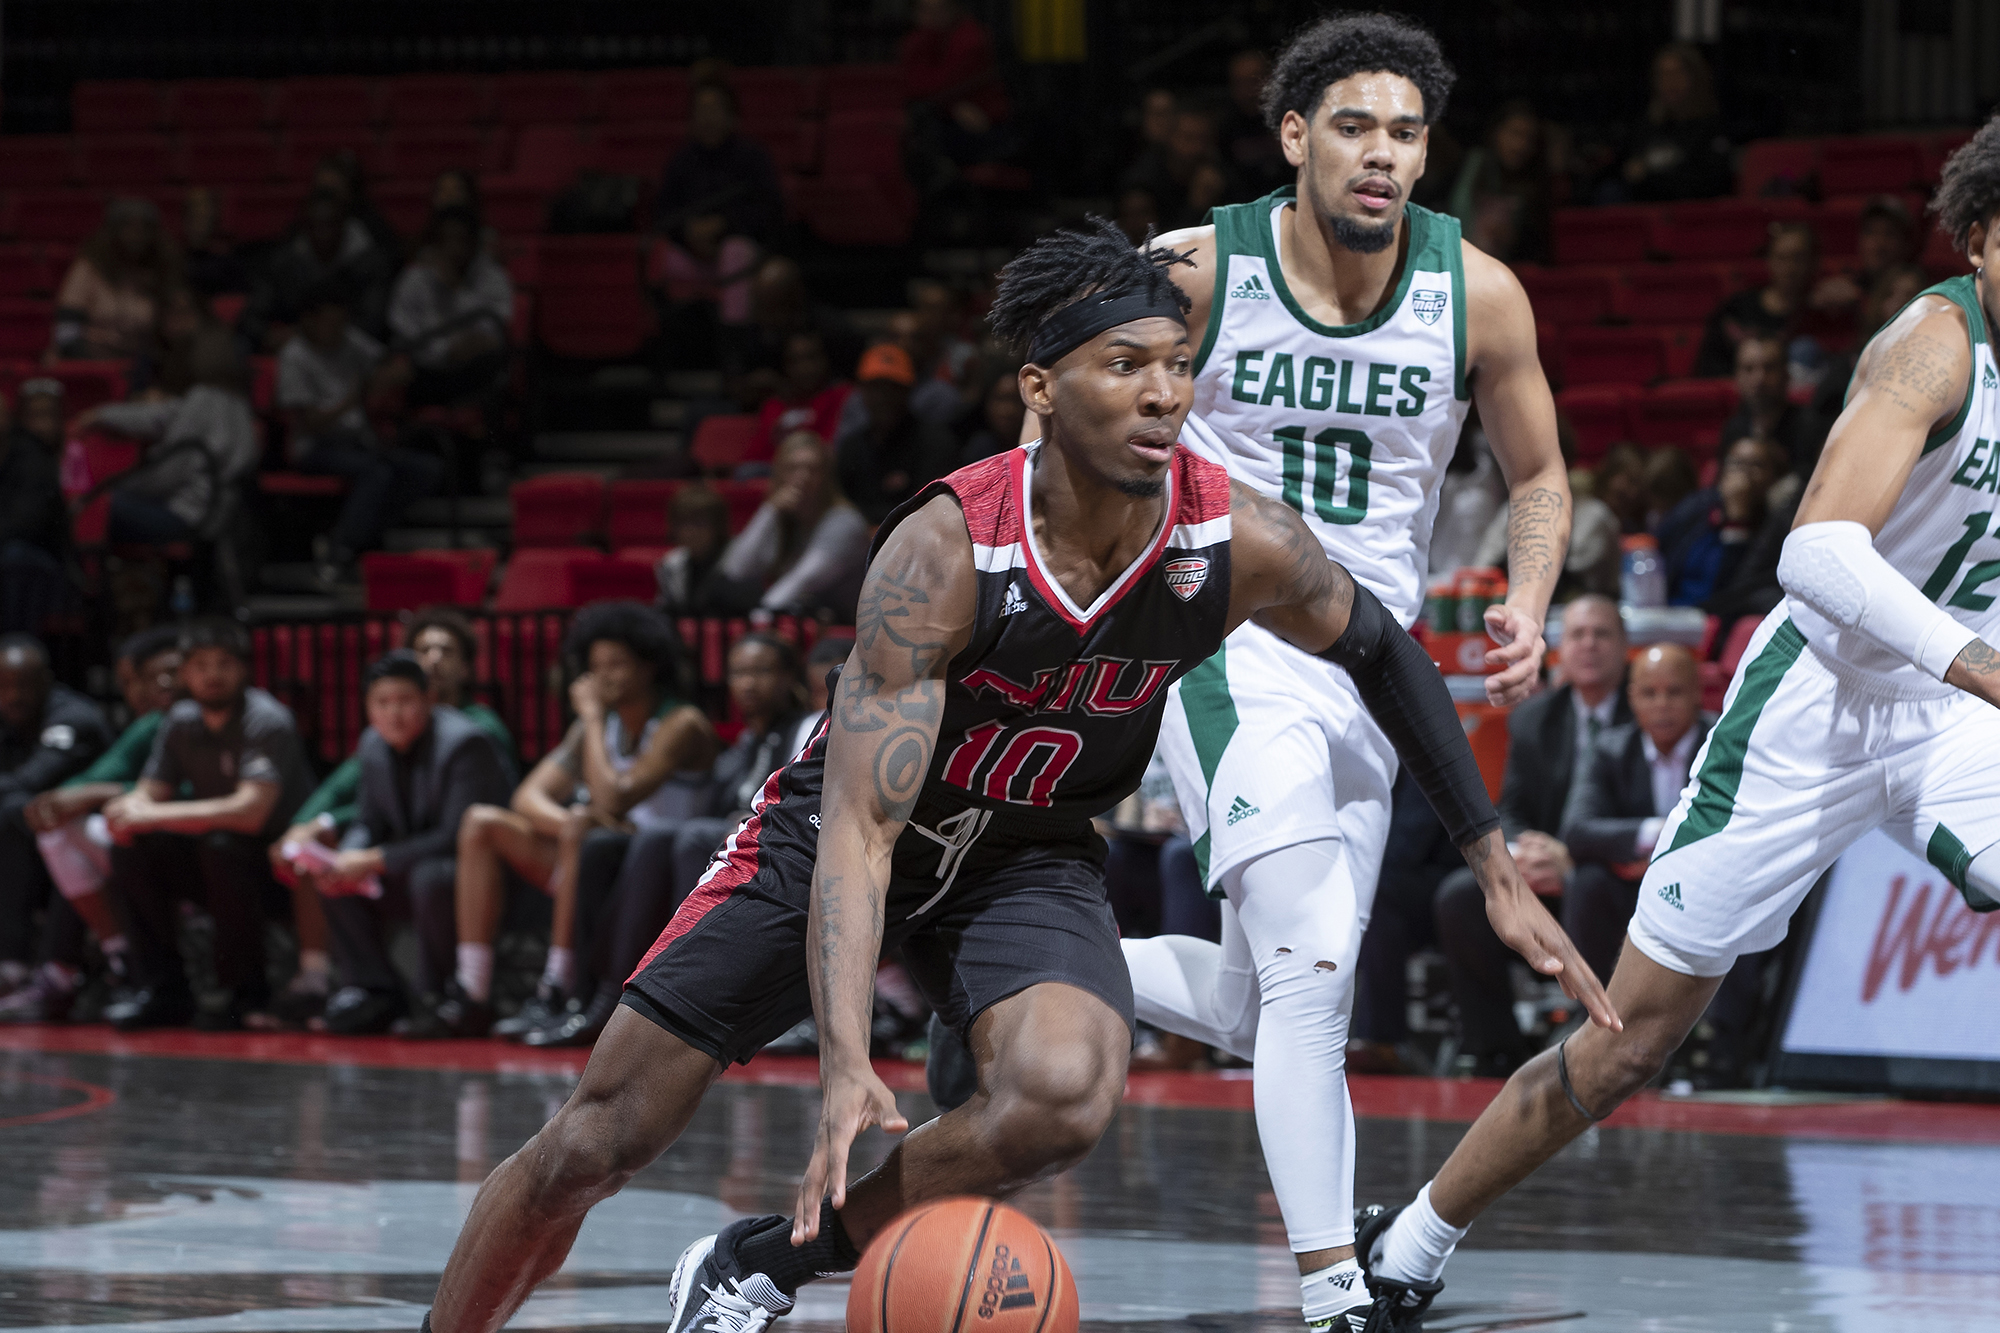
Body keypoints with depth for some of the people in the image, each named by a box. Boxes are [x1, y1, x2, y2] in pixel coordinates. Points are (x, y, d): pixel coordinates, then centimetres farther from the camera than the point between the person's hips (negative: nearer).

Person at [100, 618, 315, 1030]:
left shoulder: (267, 722, -19)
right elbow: (148, 795, 3)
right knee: (132, 850, -14)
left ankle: (248, 991, -20)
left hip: (275, 857, -6)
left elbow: (250, 811, -31)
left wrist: (154, 816, -32)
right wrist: (129, 811, -24)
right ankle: (163, 989, -6)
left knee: (220, 846, -35)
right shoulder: (181, 722, 3)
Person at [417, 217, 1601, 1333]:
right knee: (598, 1139, -6)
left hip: (1031, 858, 2)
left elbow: (1383, 652, 3)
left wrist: (1497, 865, 4)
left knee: (1065, 1097, -30)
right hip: (859, 827, -2)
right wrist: (846, 1066, -46)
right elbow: (859, 827, -34)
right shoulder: (944, 551, -31)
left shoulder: (1240, 544, -21)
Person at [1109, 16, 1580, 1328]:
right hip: (1228, 640, -5)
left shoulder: (1479, 295, -4)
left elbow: (1539, 476, 10)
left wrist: (1527, 604, -8)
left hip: (1369, 665, 5)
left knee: (1257, 1009, 13)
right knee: (1310, 973, -21)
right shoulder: (1195, 272, -11)